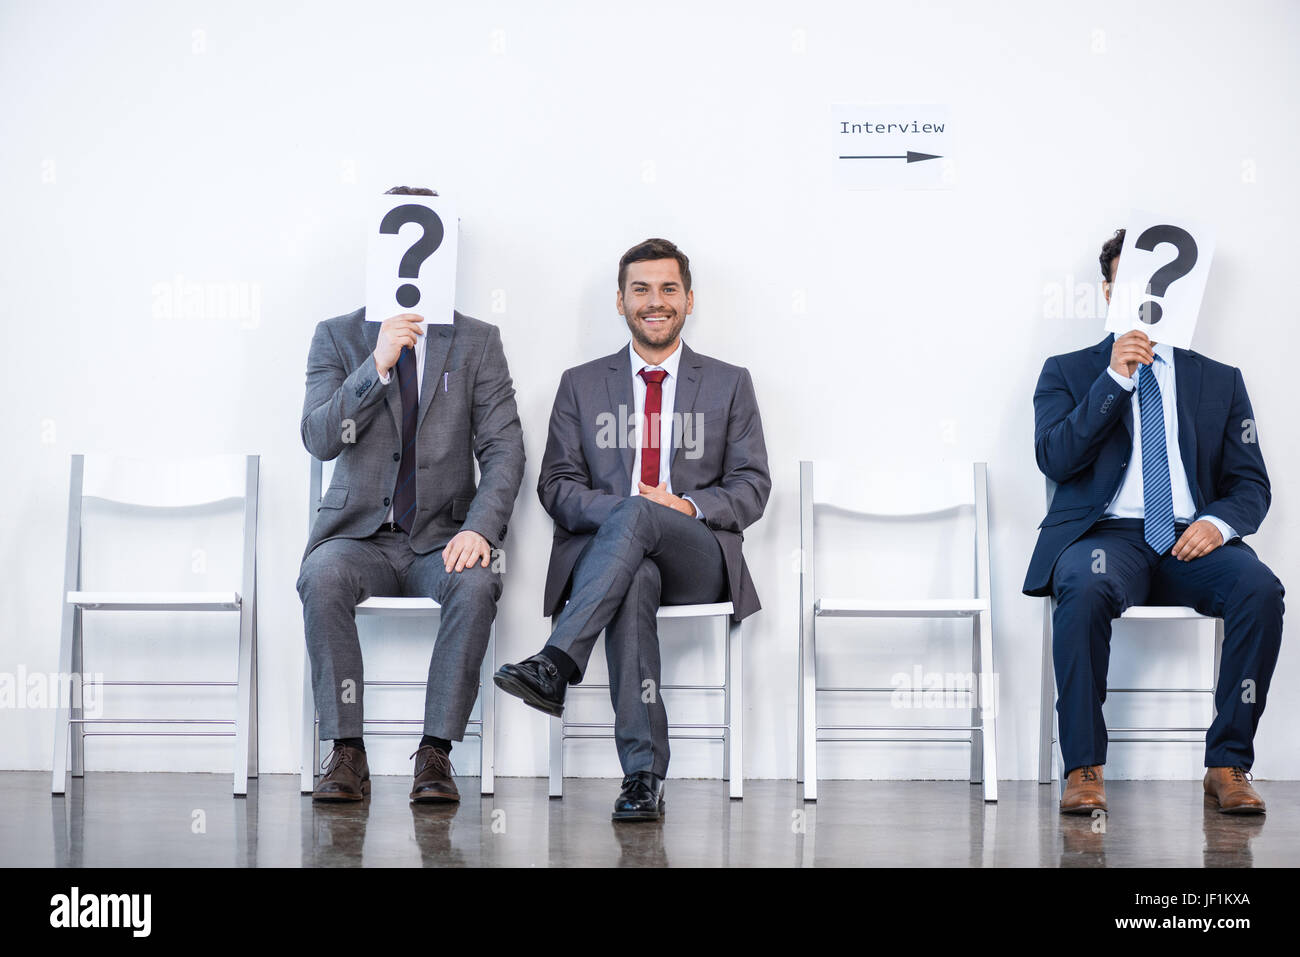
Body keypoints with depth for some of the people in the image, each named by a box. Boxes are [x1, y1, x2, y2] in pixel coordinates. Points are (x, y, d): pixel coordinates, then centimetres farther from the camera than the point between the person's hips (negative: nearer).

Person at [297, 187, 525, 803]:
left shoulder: (477, 342, 7)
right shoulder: (336, 336, 7)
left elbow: (503, 448, -1)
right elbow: (318, 439, -6)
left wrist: (480, 529, -18)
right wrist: (377, 365, -19)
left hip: (441, 537, 0)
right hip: (358, 532, 0)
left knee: (475, 585, -33)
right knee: (323, 578, -33)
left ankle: (436, 753, -23)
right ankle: (346, 754, -24)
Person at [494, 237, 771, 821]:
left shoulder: (729, 385, 17)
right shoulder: (581, 385, 18)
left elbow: (751, 487, 9)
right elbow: (556, 485, 9)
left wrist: (688, 507, -12)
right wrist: (623, 510, -12)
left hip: (698, 558, 0)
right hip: (601, 550, 0)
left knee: (633, 517, -36)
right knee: (636, 579, -39)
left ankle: (555, 665, -44)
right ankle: (643, 774, -42)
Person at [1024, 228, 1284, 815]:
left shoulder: (1220, 381, 21)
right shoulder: (1068, 372, 15)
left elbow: (1251, 483, 15)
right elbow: (1054, 459, -2)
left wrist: (1219, 522, -9)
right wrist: (1115, 378, -8)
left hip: (1191, 542, 2)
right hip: (1106, 533, -2)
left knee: (1259, 587, -31)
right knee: (1085, 585, -37)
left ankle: (1228, 766, -23)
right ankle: (1083, 771, -29)